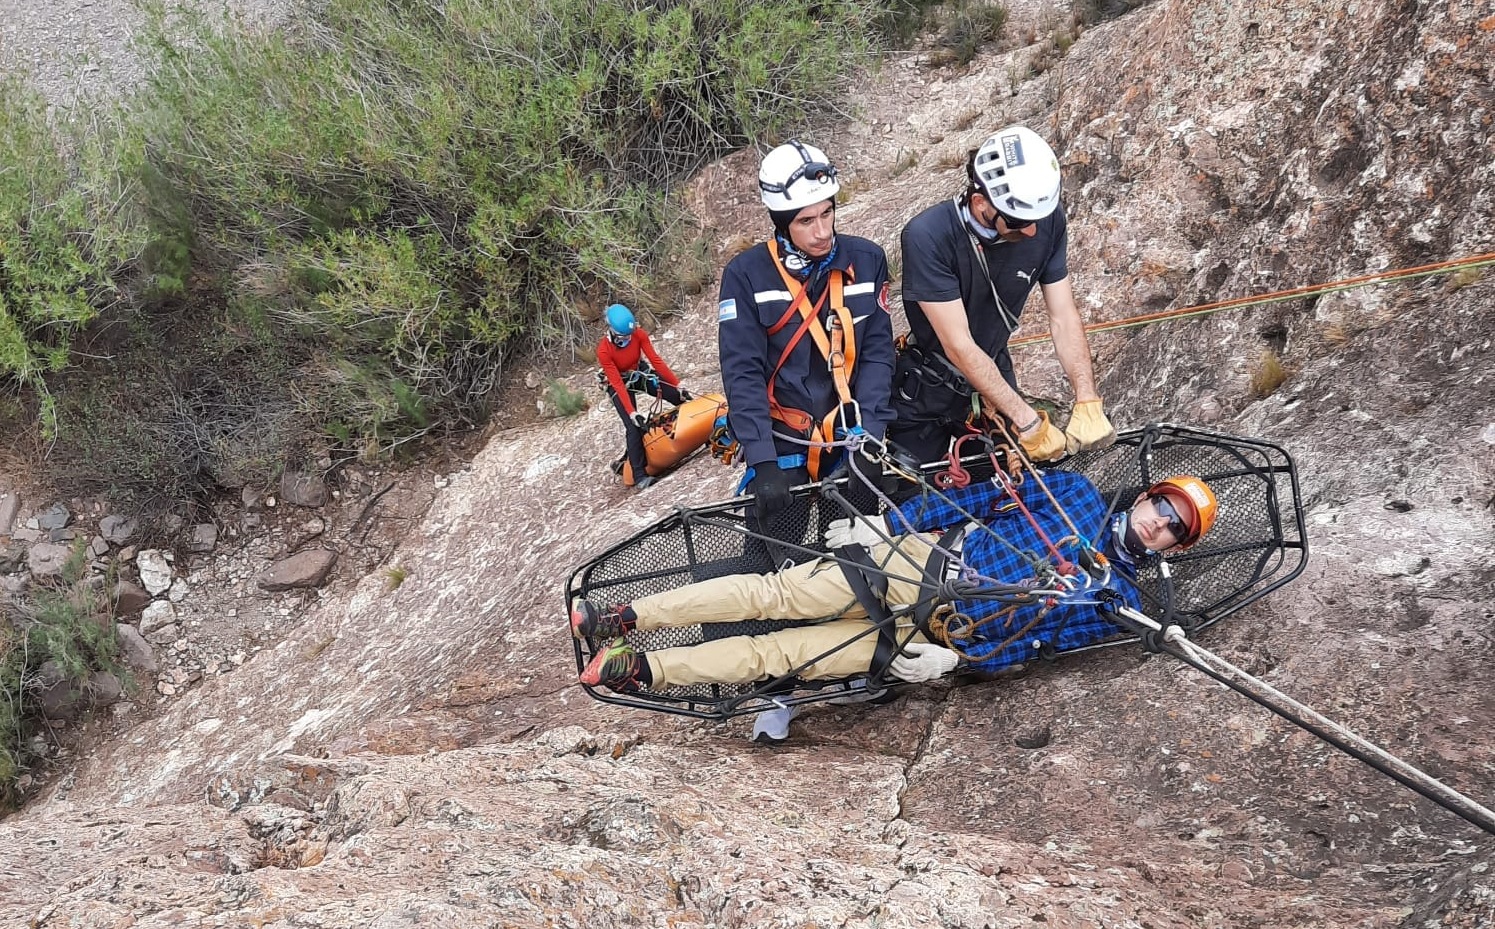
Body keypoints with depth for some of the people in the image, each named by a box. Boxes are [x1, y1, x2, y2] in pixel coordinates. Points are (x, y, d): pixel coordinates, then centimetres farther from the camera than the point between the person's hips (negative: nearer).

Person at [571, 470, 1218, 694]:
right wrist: (887, 521, 2)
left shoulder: (1119, 603, 3)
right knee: (777, 594, -11)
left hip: (949, 633, -2)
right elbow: (985, 499, 8)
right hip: (924, 558, 2)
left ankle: (635, 670, -7)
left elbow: (1036, 640, -4)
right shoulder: (1075, 492, 8)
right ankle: (624, 619, -6)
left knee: (782, 653, -9)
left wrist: (956, 659, -16)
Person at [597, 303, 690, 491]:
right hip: (619, 384, -4)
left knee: (680, 397, -6)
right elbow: (618, 384, -29)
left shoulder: (639, 334, -22)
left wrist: (677, 384, -16)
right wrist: (631, 412, -33)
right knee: (634, 426, -20)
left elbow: (656, 360, -16)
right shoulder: (604, 350, -31)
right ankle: (639, 476, -20)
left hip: (640, 373, 4)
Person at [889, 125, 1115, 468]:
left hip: (993, 374, 4)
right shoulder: (928, 236, -30)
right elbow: (959, 346, -29)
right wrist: (1028, 421, -31)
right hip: (928, 388, -4)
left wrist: (1087, 403, -23)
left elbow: (1064, 318, -10)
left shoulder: (1047, 222, -17)